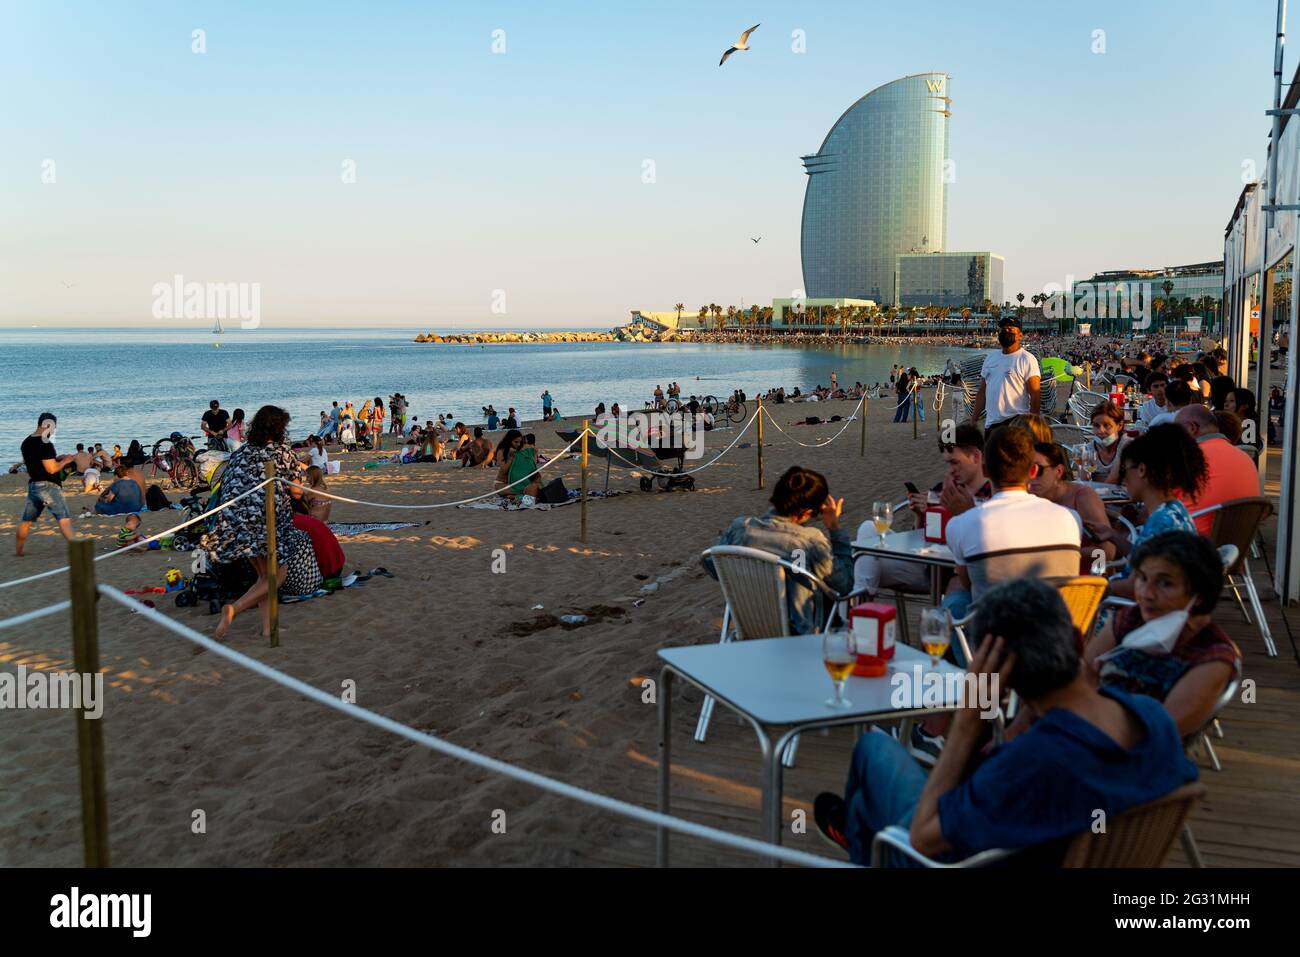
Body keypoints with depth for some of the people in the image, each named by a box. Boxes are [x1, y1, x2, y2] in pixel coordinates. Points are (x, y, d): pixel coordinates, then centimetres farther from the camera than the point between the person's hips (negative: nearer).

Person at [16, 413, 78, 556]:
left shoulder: (26, 443, 10)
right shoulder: (45, 445, -17)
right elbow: (52, 469, -20)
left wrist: (55, 458, 16)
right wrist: (64, 461, -3)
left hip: (33, 485, 8)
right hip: (48, 486, -8)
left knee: (26, 520, 18)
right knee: (64, 518, -10)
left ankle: (17, 551, 27)